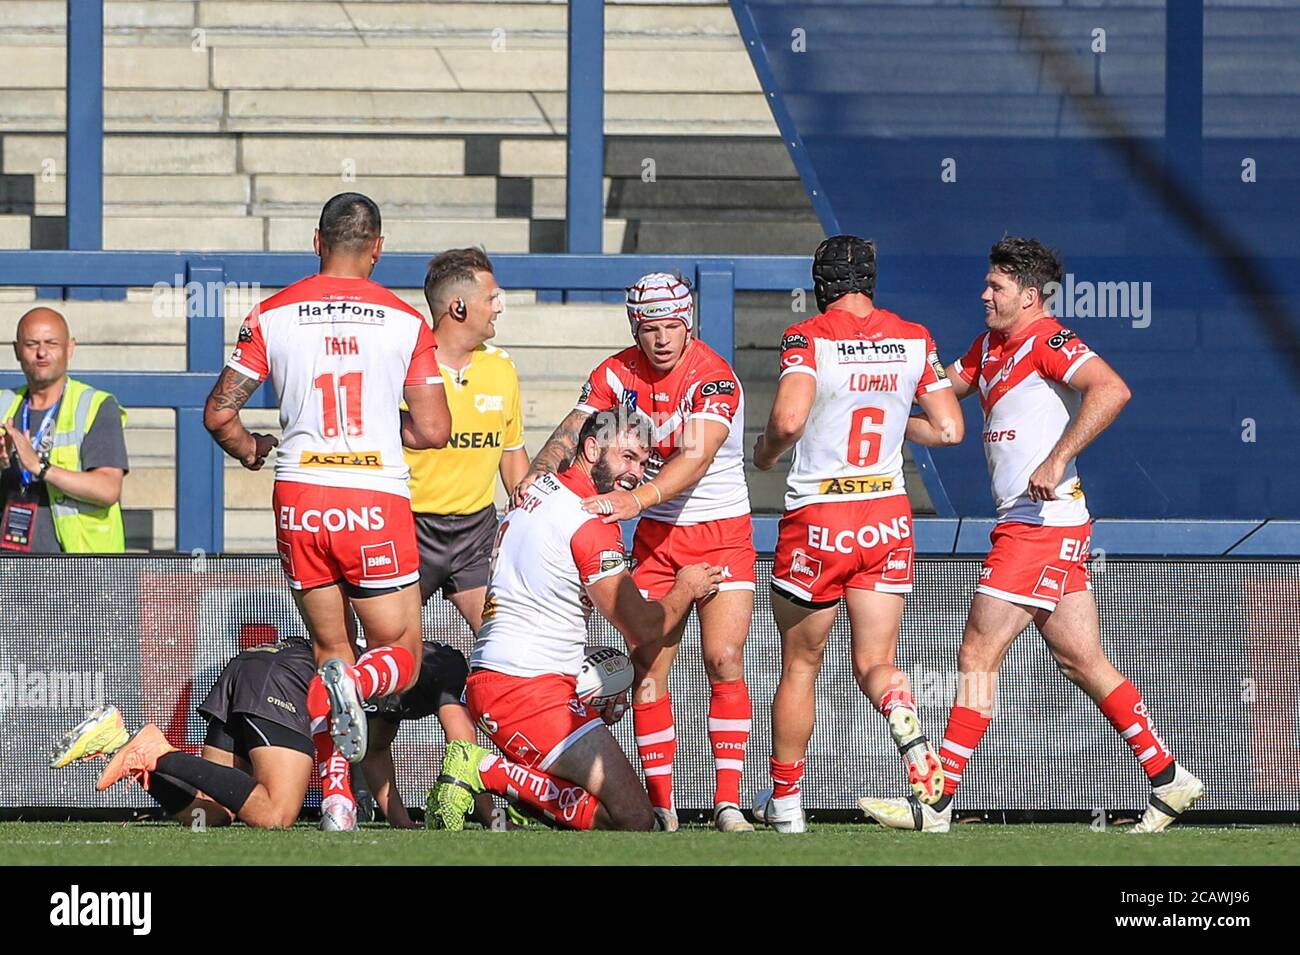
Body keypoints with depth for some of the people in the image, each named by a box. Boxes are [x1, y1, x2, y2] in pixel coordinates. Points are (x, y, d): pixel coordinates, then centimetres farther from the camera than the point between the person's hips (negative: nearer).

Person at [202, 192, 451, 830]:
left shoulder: (272, 316, 3)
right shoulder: (405, 322, 0)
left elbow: (219, 413, 4)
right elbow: (433, 431, -3)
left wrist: (248, 449, 25)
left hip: (300, 497, 2)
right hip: (377, 502, -2)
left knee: (330, 651, 15)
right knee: (400, 656, 8)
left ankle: (336, 797, 0)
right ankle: (349, 685, -27)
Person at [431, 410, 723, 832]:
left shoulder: (539, 489, 16)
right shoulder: (591, 524, -12)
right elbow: (642, 629, -9)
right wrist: (685, 590, 11)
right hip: (529, 690, -9)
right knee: (634, 820, -12)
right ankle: (490, 772, -14)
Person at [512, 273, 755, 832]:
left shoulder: (714, 379, -19)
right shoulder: (618, 373, -3)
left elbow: (695, 458, -33)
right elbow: (573, 431, -7)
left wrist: (636, 499, -48)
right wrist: (541, 471, -29)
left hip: (723, 533, -4)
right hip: (657, 535, 4)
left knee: (724, 660, -14)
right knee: (647, 666, -3)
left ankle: (727, 803, -10)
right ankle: (660, 805, 1)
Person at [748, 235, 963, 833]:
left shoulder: (807, 338, -11)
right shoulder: (915, 340, 1)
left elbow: (788, 419, -26)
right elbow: (949, 429, 4)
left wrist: (766, 451, -4)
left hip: (816, 519, -3)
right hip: (888, 519, 3)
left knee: (800, 666, 13)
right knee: (874, 664, 5)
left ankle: (785, 800, 22)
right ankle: (904, 718, -30)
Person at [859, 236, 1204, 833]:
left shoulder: (1047, 340, -12)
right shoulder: (990, 347, 17)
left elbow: (1111, 390, -25)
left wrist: (1058, 459, -29)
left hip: (1041, 524, -10)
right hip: (1054, 530, 10)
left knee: (978, 655, -7)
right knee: (1082, 662, 10)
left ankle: (937, 803, -5)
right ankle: (1168, 781, 13)